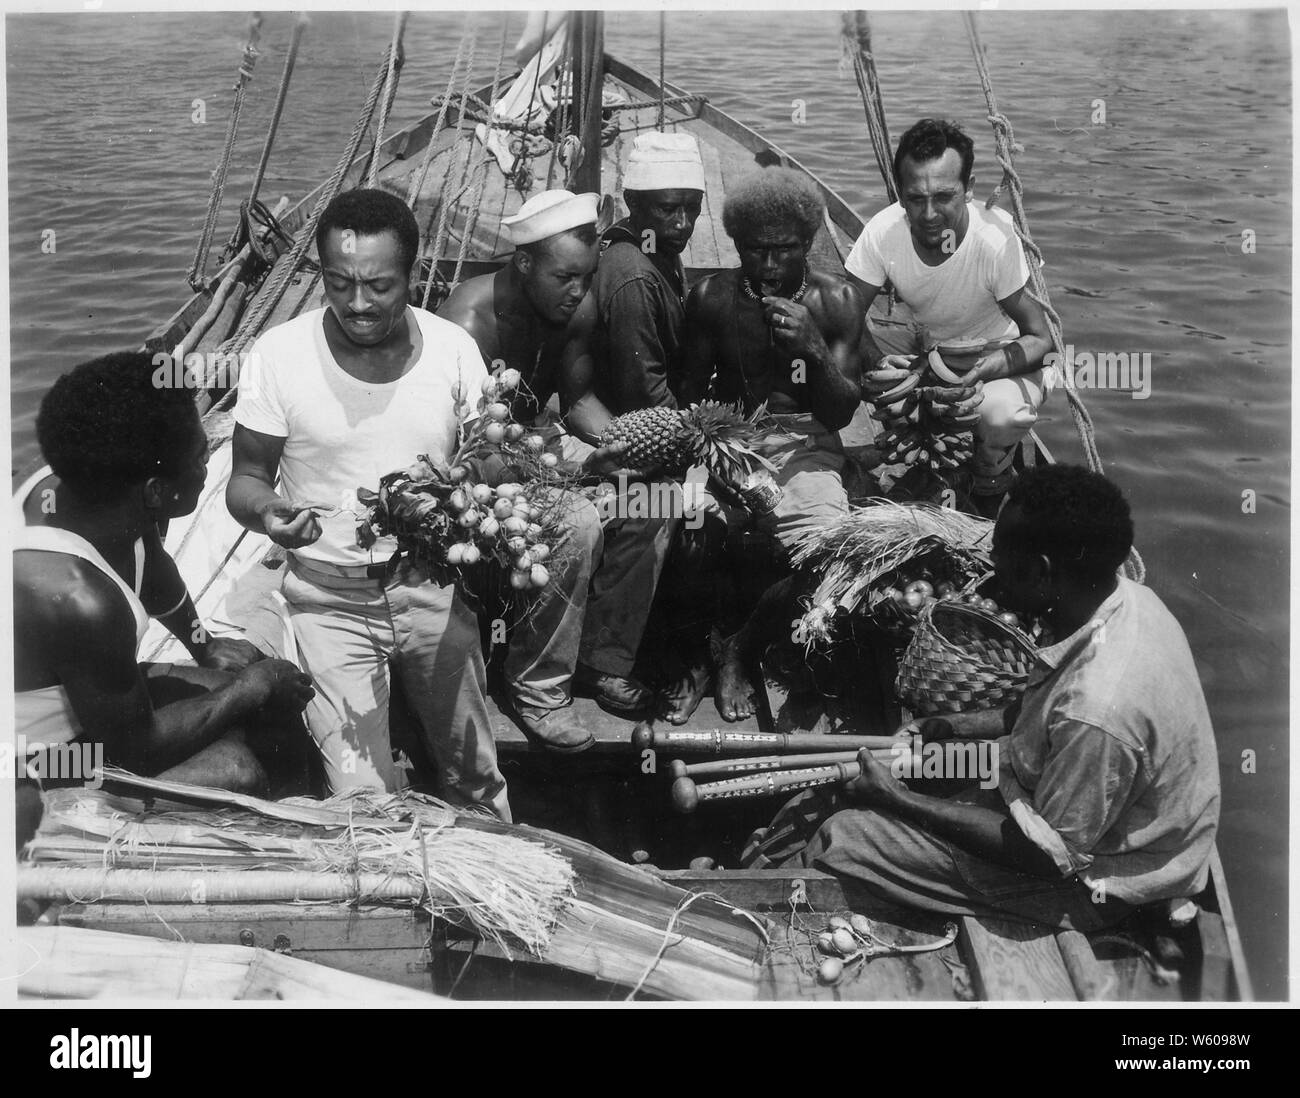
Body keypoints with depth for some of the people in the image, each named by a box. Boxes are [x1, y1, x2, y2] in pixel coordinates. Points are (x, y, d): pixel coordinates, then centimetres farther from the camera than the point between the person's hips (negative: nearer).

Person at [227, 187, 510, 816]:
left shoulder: (453, 348, -4)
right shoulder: (278, 354, -10)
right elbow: (247, 478, -1)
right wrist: (266, 513, -25)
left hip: (431, 584, 2)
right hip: (331, 599, -2)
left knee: (475, 778, 8)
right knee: (363, 801, -11)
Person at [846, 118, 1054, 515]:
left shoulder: (995, 239, -32)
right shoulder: (882, 232, -24)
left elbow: (1039, 338, -24)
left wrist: (978, 373, -42)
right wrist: (877, 363, -39)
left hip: (993, 351, -4)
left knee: (1001, 413, -38)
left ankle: (990, 491, 0)